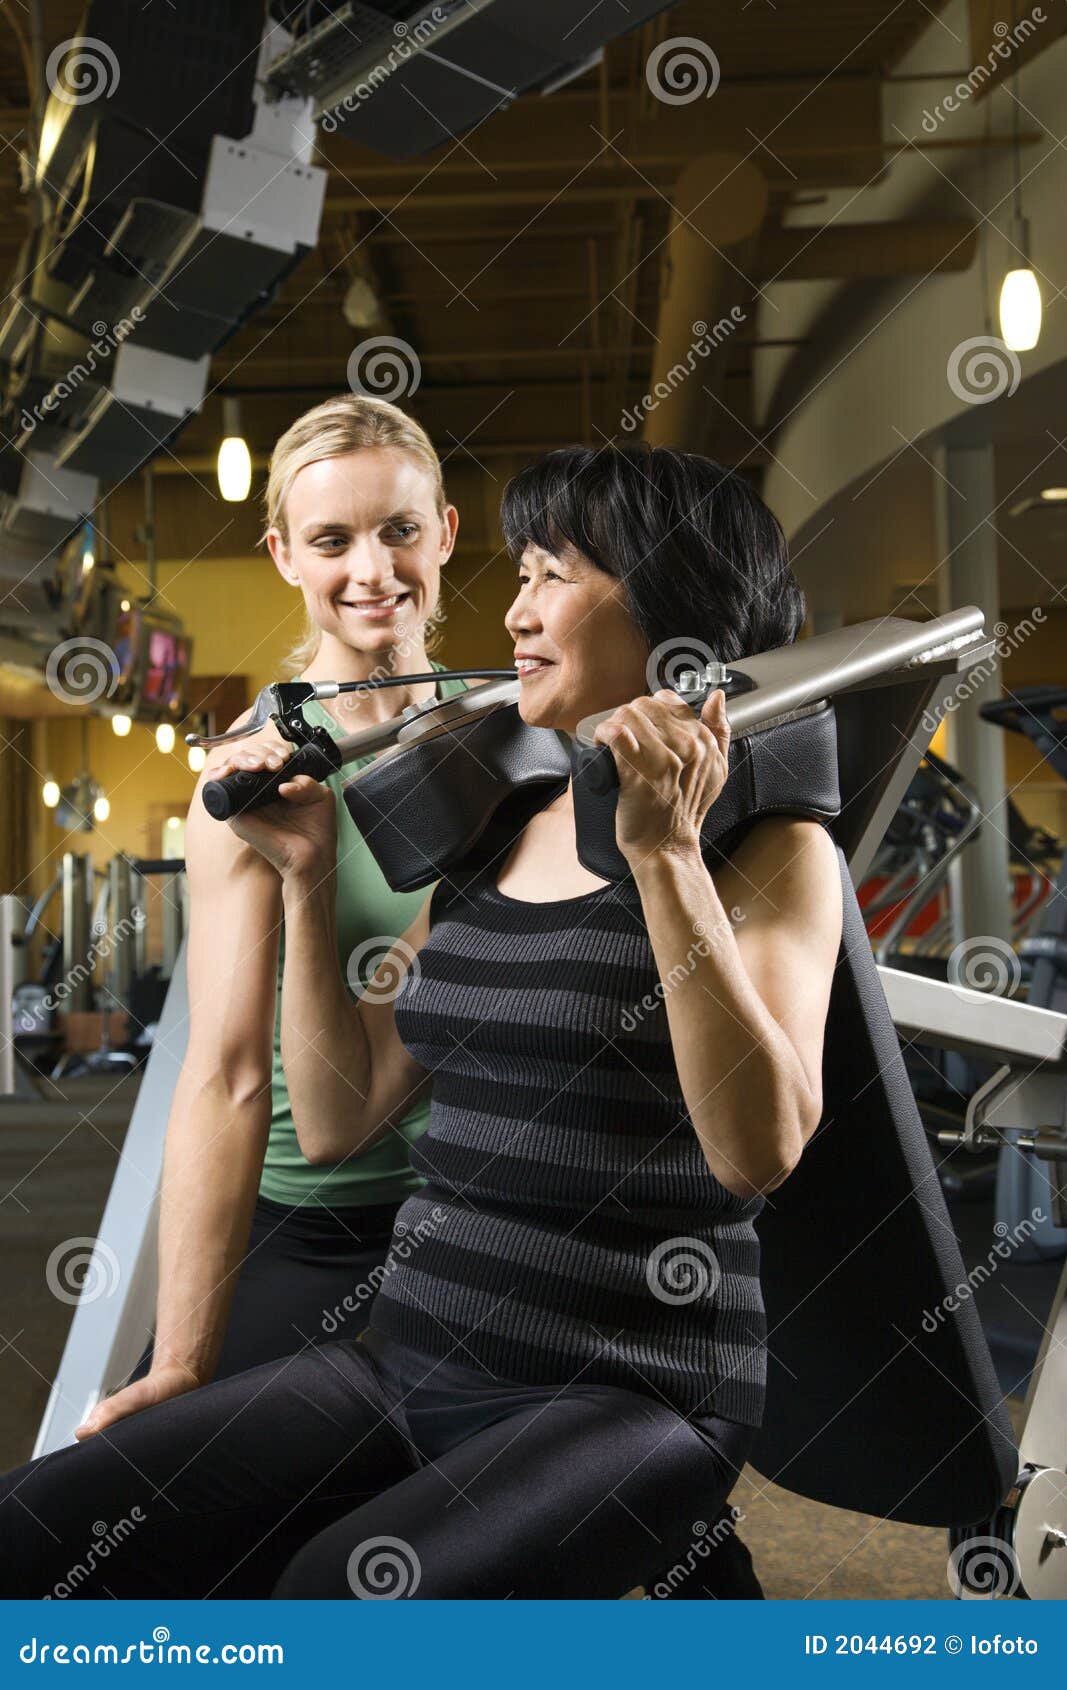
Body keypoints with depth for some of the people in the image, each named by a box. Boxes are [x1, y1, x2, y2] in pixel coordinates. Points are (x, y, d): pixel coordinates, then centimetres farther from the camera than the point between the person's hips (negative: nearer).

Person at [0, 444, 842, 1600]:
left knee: (338, 1593, -30)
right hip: (407, 1360, 5)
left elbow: (760, 1149, -20)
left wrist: (664, 855, -25)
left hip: (631, 1389, -5)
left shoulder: (770, 847, -4)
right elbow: (335, 1120, 10)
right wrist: (308, 882, 3)